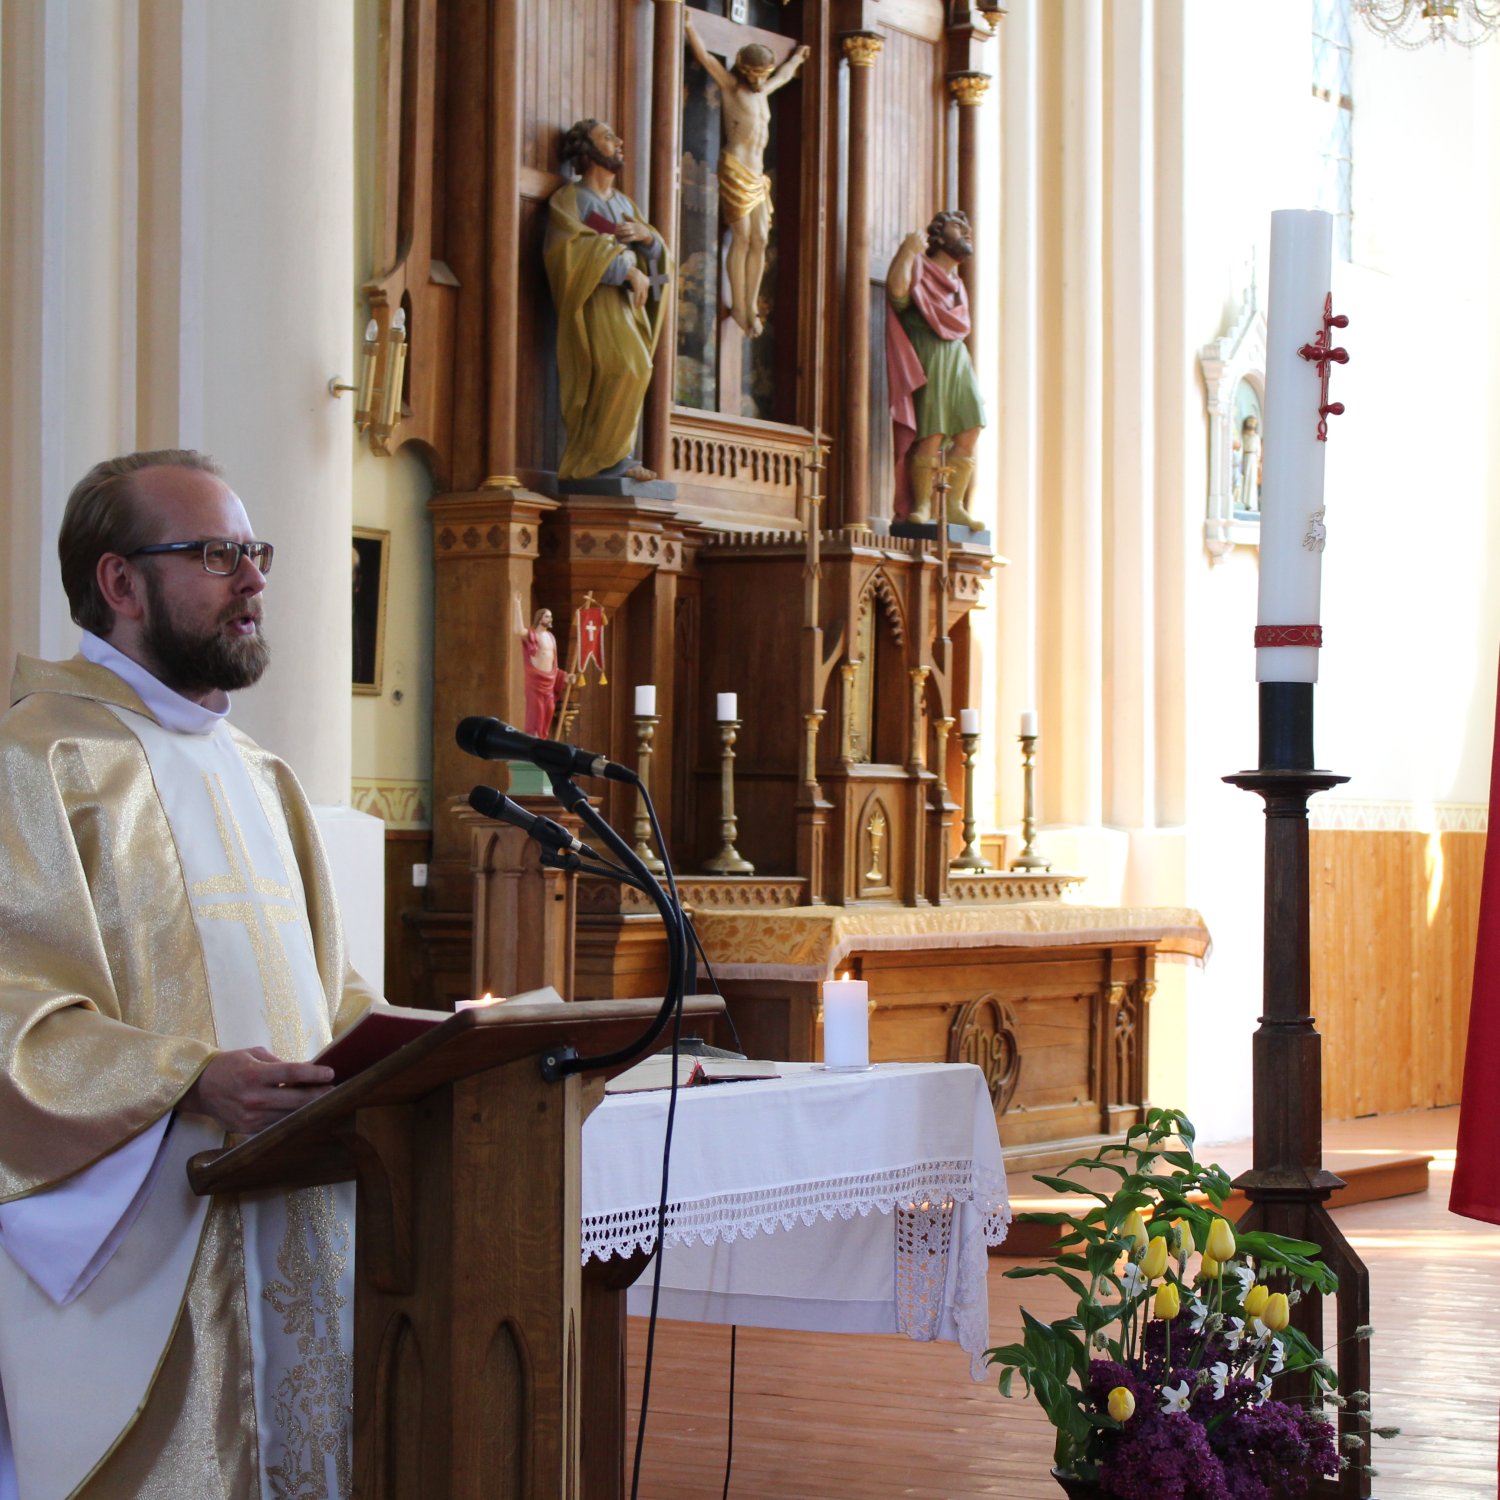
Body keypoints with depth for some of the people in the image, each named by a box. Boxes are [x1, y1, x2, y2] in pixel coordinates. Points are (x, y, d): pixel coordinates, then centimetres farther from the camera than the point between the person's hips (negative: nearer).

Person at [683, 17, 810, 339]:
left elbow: (783, 75, 42)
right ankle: (739, 309, -7)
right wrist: (688, 28, -19)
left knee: (760, 239, 0)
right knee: (742, 237, -10)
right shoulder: (730, 86, 2)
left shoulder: (763, 91, 21)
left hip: (757, 174, 7)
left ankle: (752, 307, 2)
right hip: (735, 169, -7)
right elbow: (704, 56, -9)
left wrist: (797, 57, 56)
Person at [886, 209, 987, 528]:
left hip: (957, 358, 7)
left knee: (968, 435, -2)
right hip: (928, 358, -7)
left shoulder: (955, 282, 25)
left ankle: (954, 507, 3)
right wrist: (908, 250, -14)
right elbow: (897, 288, -20)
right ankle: (921, 505, -3)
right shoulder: (919, 267, 2)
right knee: (931, 435, -12)